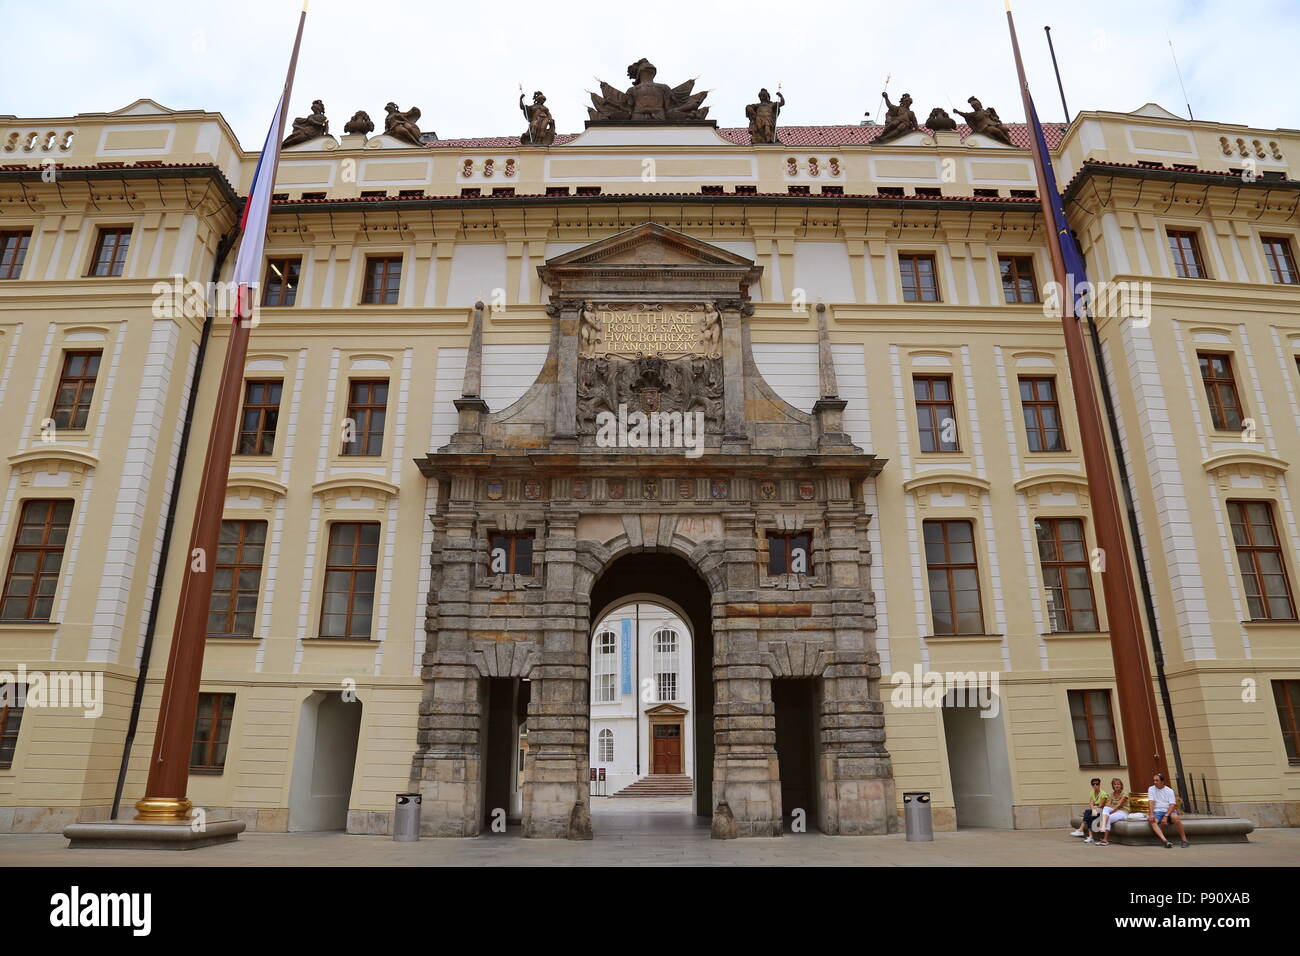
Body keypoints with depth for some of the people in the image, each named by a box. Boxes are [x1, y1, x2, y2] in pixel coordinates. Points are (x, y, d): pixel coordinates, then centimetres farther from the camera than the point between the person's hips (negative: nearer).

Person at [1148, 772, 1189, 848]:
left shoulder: (1169, 790, 3)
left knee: (1175, 817, -35)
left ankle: (1184, 838, -21)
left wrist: (1166, 816, -20)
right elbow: (1151, 802, -2)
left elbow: (1172, 805, -6)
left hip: (1168, 810, -1)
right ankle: (1164, 841, -45)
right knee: (1152, 821, -32)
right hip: (1157, 811, 1)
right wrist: (1151, 814, -18)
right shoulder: (1151, 789, 8)